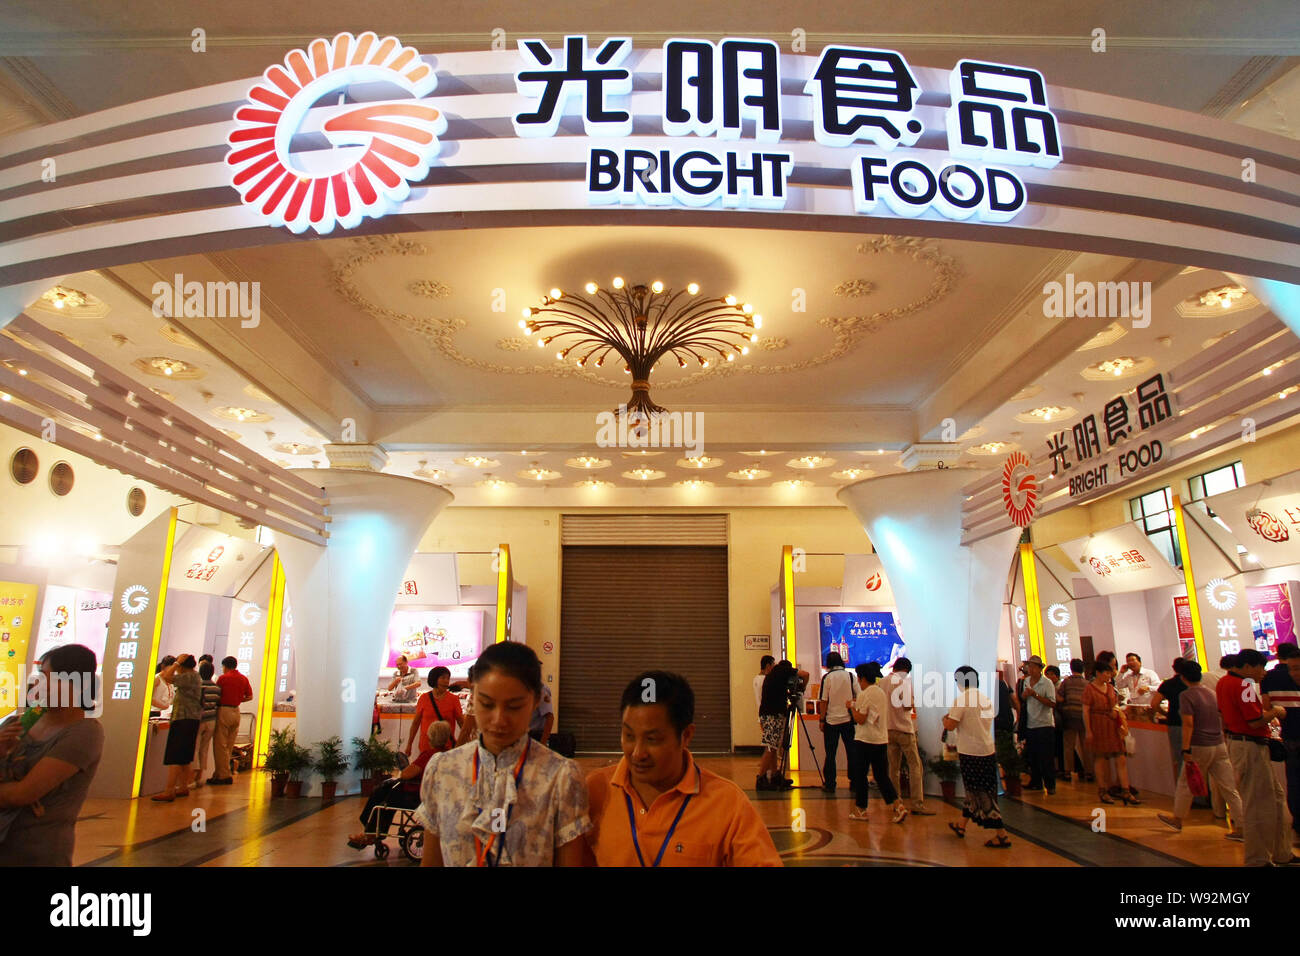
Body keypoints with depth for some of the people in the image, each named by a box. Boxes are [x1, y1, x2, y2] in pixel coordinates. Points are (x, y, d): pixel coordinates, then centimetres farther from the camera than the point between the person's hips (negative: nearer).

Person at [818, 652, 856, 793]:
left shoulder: (827, 677, -6)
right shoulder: (850, 676, 0)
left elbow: (824, 701, -6)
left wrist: (822, 720, 0)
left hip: (832, 719, -2)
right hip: (849, 719, 2)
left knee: (830, 753, 4)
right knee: (851, 752, 10)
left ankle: (829, 784, 6)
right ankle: (854, 782, 15)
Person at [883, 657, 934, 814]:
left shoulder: (883, 682, 9)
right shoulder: (905, 680, -10)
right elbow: (908, 705, -15)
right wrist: (914, 703, 5)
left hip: (888, 729, 6)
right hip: (904, 728, -6)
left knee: (894, 767, 12)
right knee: (915, 766, -1)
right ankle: (917, 804, -5)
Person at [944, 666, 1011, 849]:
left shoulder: (962, 699, -14)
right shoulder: (986, 699, 8)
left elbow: (950, 725, -16)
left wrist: (945, 719, 5)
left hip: (971, 753, -8)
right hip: (988, 750, 8)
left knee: (981, 794, -1)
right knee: (974, 791, 18)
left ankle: (1002, 835, -2)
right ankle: (961, 826, 31)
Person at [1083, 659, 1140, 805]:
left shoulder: (1110, 688, 12)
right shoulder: (1090, 689, -7)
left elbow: (1116, 705, 22)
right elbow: (1086, 711, -10)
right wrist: (1088, 731, -14)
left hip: (1112, 726, 5)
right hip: (1098, 726, -5)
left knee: (1121, 759, 0)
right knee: (1101, 759, 4)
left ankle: (1125, 791, 5)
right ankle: (1102, 791, 15)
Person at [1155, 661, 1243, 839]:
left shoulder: (1186, 695, -12)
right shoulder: (1211, 694, 10)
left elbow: (1188, 723, -19)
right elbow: (1221, 720, 17)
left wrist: (1186, 749, -18)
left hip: (1199, 747, -6)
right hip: (1219, 745, 6)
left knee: (1185, 785, 10)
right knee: (1229, 787, 6)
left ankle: (1177, 819, 24)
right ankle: (1240, 827, 4)